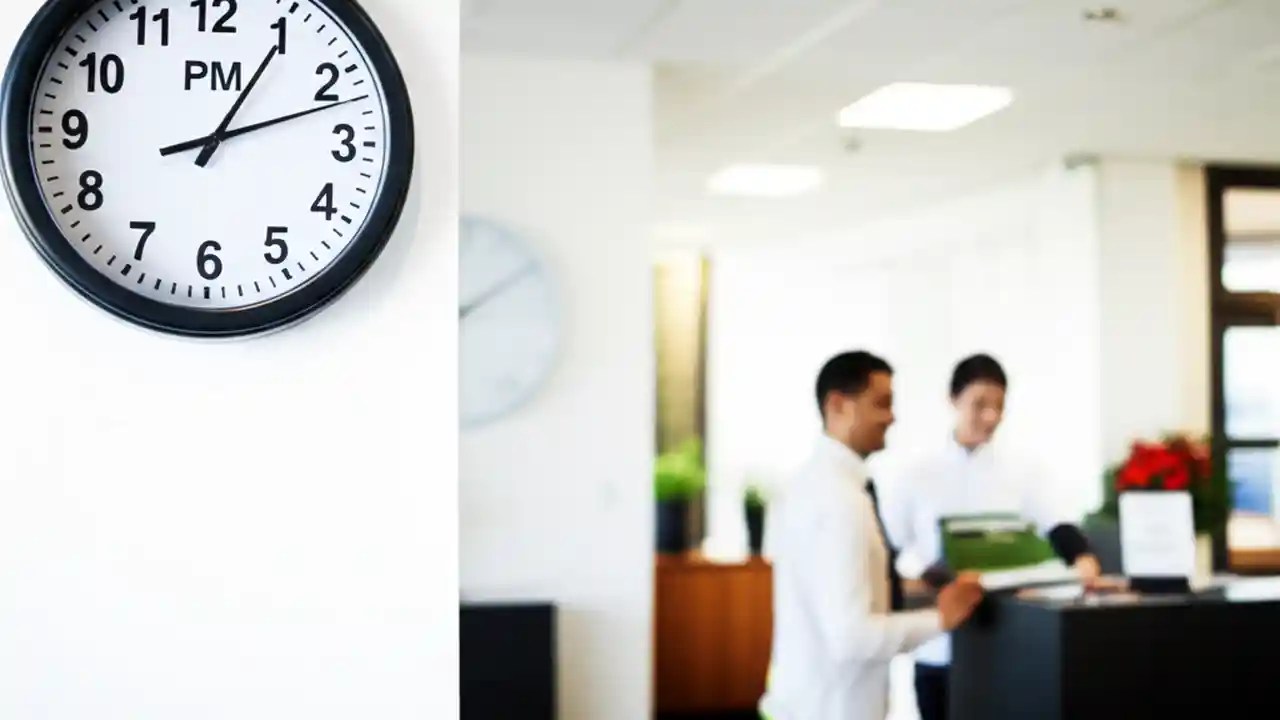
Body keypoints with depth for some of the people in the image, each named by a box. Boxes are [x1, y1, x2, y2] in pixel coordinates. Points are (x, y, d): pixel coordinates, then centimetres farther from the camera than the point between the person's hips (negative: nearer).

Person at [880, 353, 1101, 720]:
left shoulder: (1019, 475, 6)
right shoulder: (918, 476, 1)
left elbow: (1058, 527, -6)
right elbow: (888, 550, 2)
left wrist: (1081, 558, -27)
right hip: (938, 647, -1)